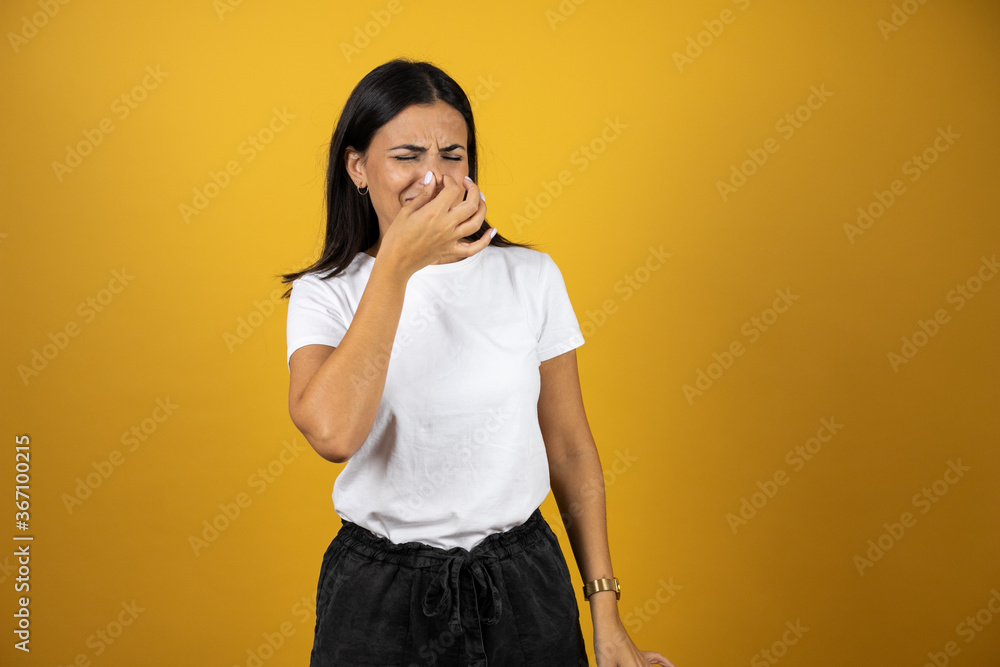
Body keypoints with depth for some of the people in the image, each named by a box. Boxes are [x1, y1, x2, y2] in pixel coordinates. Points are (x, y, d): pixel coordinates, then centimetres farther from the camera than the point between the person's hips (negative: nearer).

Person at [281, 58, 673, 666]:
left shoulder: (531, 277, -4)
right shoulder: (324, 296, -6)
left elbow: (571, 449, 1)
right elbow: (333, 433, -27)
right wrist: (396, 264, -24)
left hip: (522, 587, 1)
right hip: (379, 594, 0)